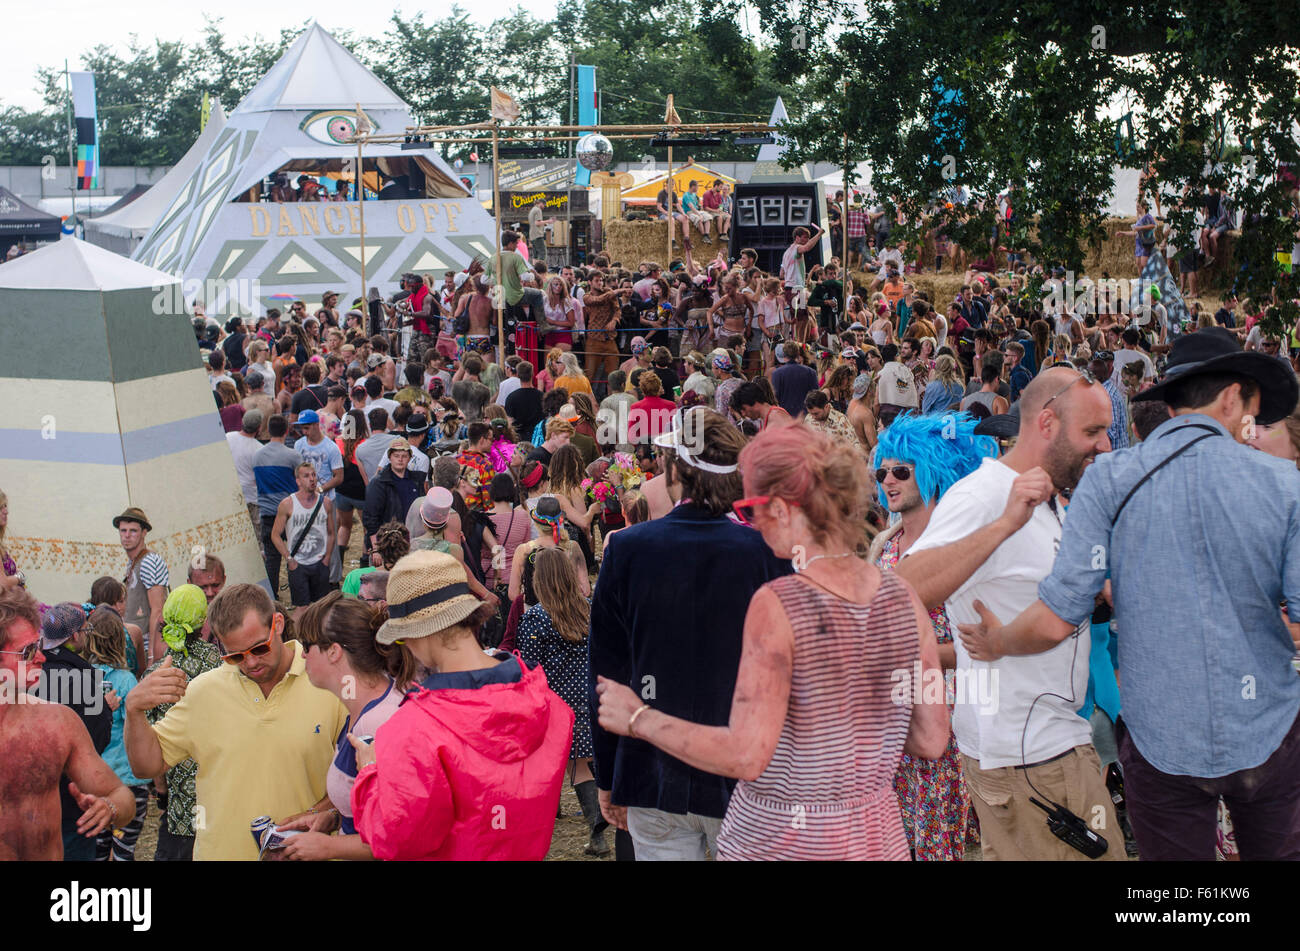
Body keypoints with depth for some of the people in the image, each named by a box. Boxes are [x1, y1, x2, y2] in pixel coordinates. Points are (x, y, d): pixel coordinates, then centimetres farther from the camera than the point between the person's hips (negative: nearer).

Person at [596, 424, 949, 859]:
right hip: (878, 836, 5)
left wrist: (639, 718, -12)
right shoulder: (902, 599, -3)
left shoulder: (776, 604, -19)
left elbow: (747, 756, -23)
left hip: (780, 841, -5)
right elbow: (932, 740, 1)